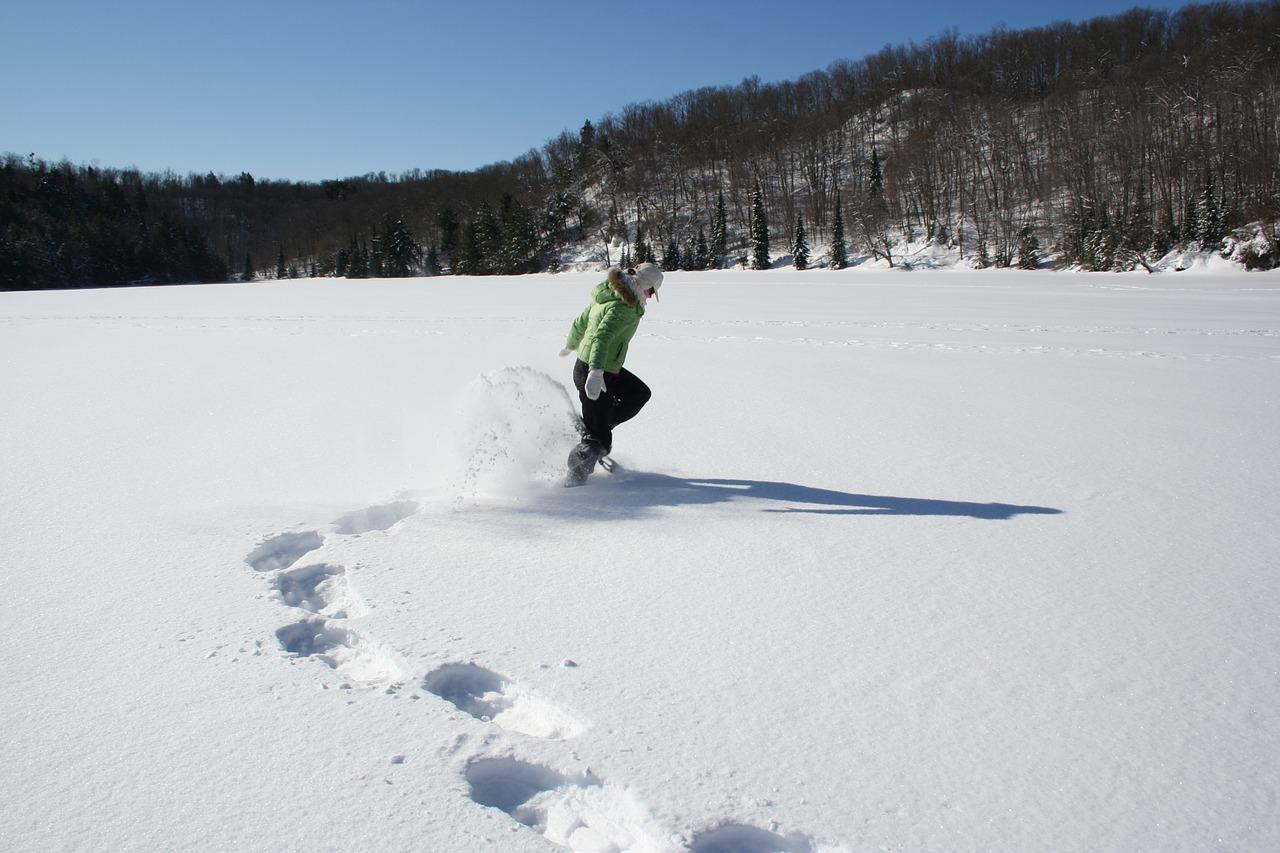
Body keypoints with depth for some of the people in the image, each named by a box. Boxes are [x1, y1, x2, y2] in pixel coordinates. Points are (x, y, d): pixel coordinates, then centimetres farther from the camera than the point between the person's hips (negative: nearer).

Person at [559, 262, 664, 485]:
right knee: (598, 440, -2)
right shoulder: (624, 307, -22)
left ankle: (598, 427, 21)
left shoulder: (607, 295, 6)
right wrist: (596, 372, -46)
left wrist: (571, 345, 38)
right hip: (595, 375, -10)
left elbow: (580, 323, 19)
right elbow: (602, 336, -35)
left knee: (640, 393, 24)